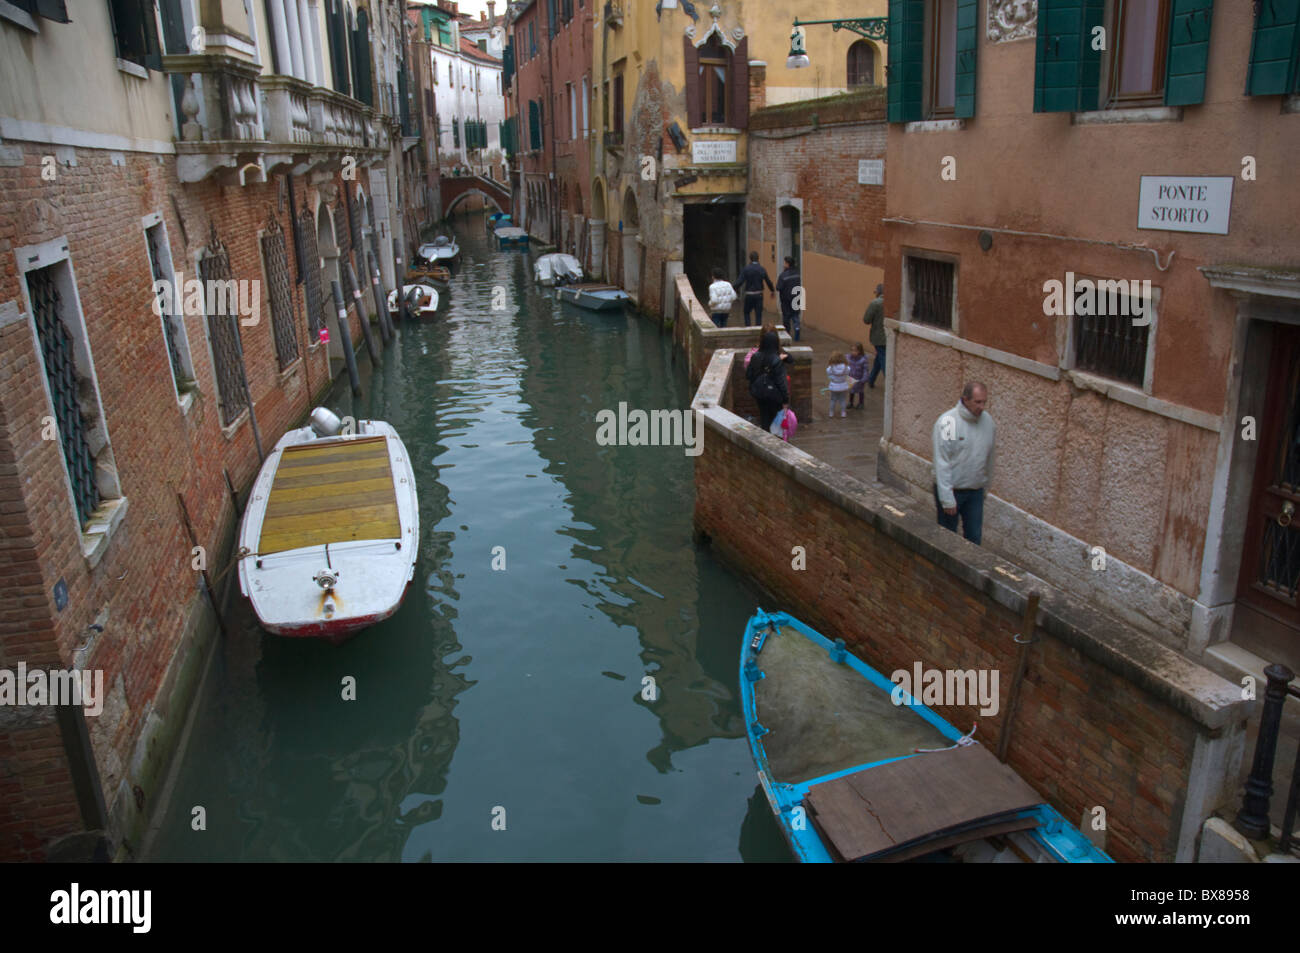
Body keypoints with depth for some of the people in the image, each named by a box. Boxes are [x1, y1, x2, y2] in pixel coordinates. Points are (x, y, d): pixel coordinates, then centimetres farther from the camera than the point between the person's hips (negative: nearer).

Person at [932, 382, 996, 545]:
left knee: (974, 536, 9)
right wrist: (946, 498, -21)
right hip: (951, 489, -5)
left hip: (976, 491, 5)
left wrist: (986, 481, 20)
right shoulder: (948, 421, -19)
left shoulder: (987, 420, -1)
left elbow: (989, 456, 13)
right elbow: (941, 462, -20)